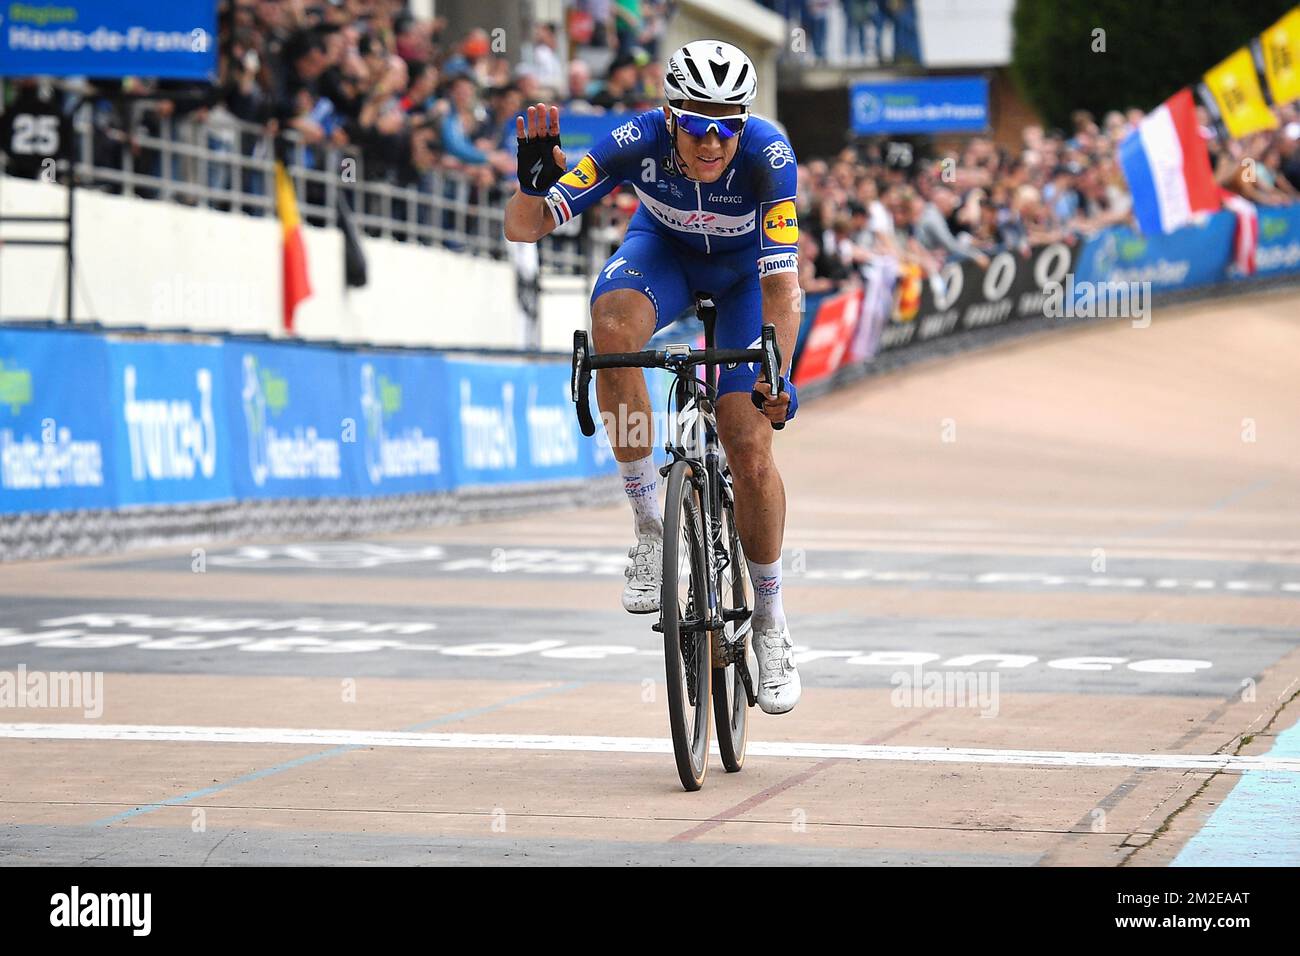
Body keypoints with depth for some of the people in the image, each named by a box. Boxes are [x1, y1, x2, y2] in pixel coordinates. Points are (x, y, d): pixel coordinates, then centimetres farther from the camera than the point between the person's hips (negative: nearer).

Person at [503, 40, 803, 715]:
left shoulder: (768, 156, -34)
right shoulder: (637, 142, -32)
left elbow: (781, 286, -35)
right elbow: (522, 229, -32)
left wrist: (776, 376, -47)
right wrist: (533, 182, -52)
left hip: (747, 270, -1)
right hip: (664, 248, 1)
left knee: (750, 450, -13)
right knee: (613, 328, -35)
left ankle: (770, 619, 11)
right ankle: (650, 529, -22)